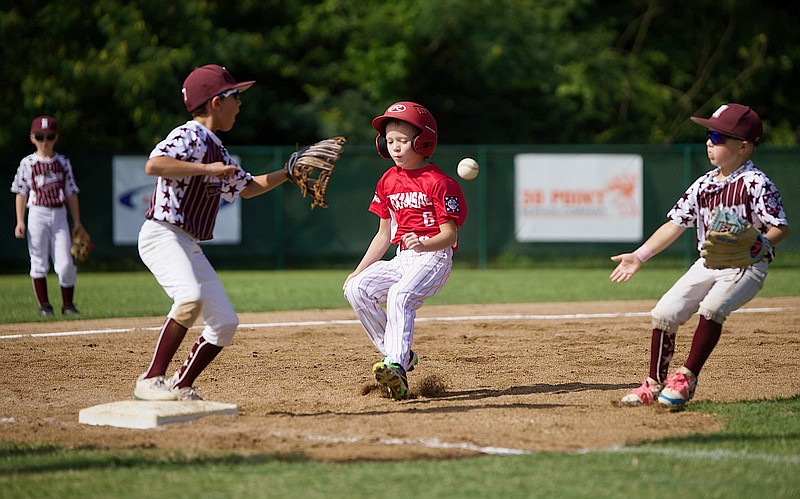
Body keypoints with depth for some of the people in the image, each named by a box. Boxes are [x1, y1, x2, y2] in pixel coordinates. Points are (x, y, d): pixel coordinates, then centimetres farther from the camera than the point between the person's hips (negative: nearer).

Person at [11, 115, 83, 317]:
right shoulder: (28, 163, 2)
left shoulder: (63, 162, 8)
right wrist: (20, 222, -4)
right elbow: (21, 193, 3)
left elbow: (71, 193, 10)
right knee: (39, 263, 1)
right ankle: (44, 305, 9)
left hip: (59, 215, 2)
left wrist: (77, 222, 7)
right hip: (38, 215, -1)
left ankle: (68, 304, 9)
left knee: (66, 264, -5)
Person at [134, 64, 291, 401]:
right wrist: (207, 169, -27)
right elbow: (154, 165, -29)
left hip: (191, 247, 10)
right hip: (162, 235, -10)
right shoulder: (189, 136, -11)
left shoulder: (217, 150, 18)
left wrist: (290, 172, 25)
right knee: (191, 296, -33)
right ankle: (151, 381, -29)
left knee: (225, 322, 3)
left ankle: (180, 387, 13)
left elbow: (247, 188, 31)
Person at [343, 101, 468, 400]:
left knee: (400, 295, -34)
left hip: (435, 257, -7)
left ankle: (396, 367, -47)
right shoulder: (388, 182, 13)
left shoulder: (438, 182, -8)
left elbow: (450, 235, -12)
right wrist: (358, 271, 13)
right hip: (401, 260, 7)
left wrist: (424, 245, -33)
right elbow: (384, 235, 20)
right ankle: (399, 354, -8)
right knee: (356, 288, -14)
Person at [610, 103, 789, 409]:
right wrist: (639, 256, 4)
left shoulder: (756, 183, -11)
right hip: (708, 264, 6)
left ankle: (687, 378, -20)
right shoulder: (703, 185, 8)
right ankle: (654, 383, 7)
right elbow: (675, 224, 10)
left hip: (747, 266, -6)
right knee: (665, 311, -6)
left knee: (712, 307, -31)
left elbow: (780, 228, -15)